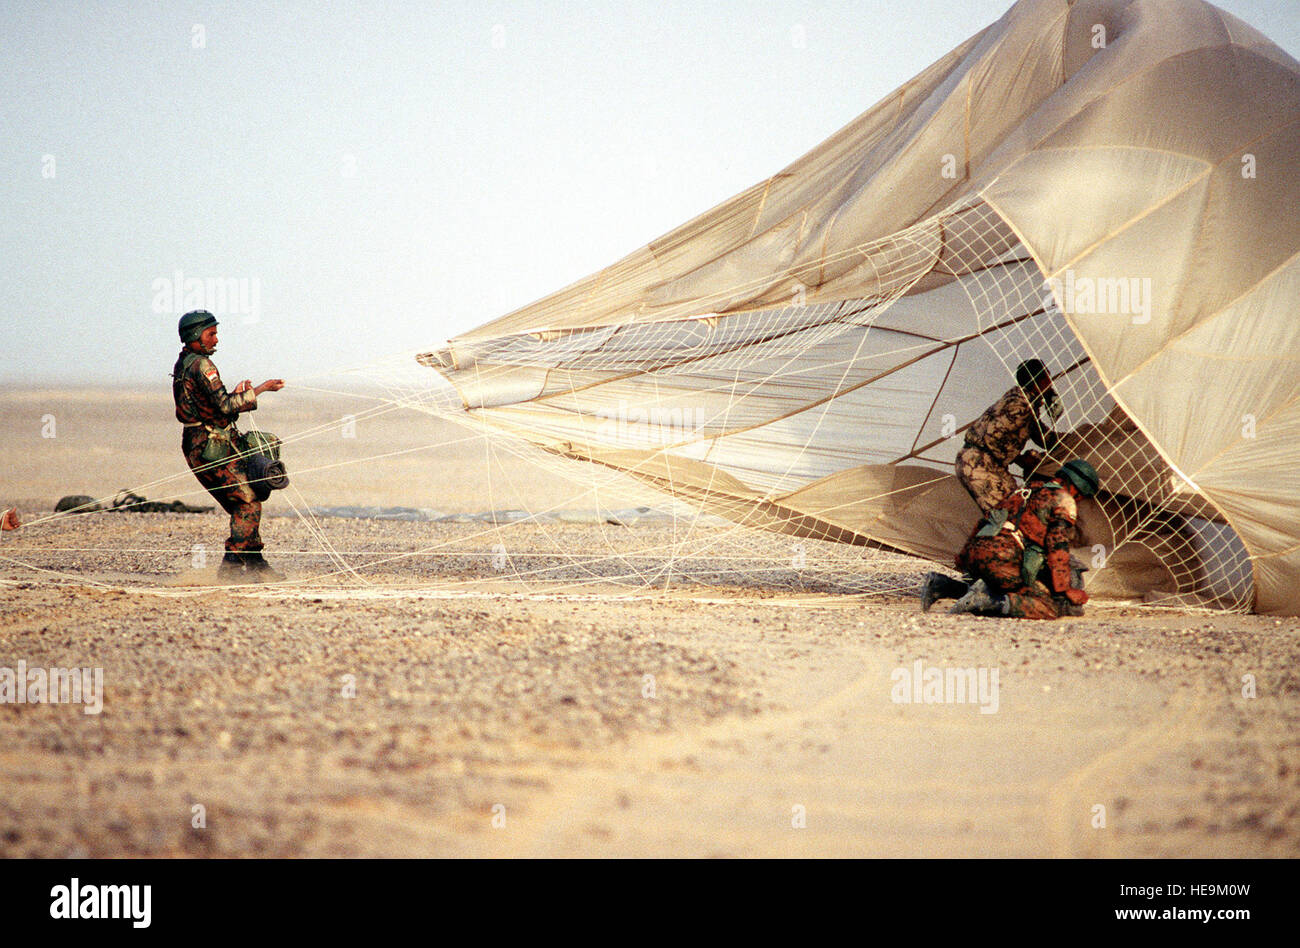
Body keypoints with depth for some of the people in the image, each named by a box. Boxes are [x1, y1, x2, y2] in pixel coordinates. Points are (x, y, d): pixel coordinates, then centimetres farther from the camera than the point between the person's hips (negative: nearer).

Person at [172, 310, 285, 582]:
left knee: (241, 506, 12)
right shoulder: (201, 365, -14)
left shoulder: (182, 365, 18)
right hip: (212, 447, -10)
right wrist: (261, 389, -14)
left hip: (197, 447, 10)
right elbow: (225, 406, -21)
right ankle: (231, 566, -12)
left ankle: (256, 565, 12)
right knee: (249, 503, -10)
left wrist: (234, 394, 12)